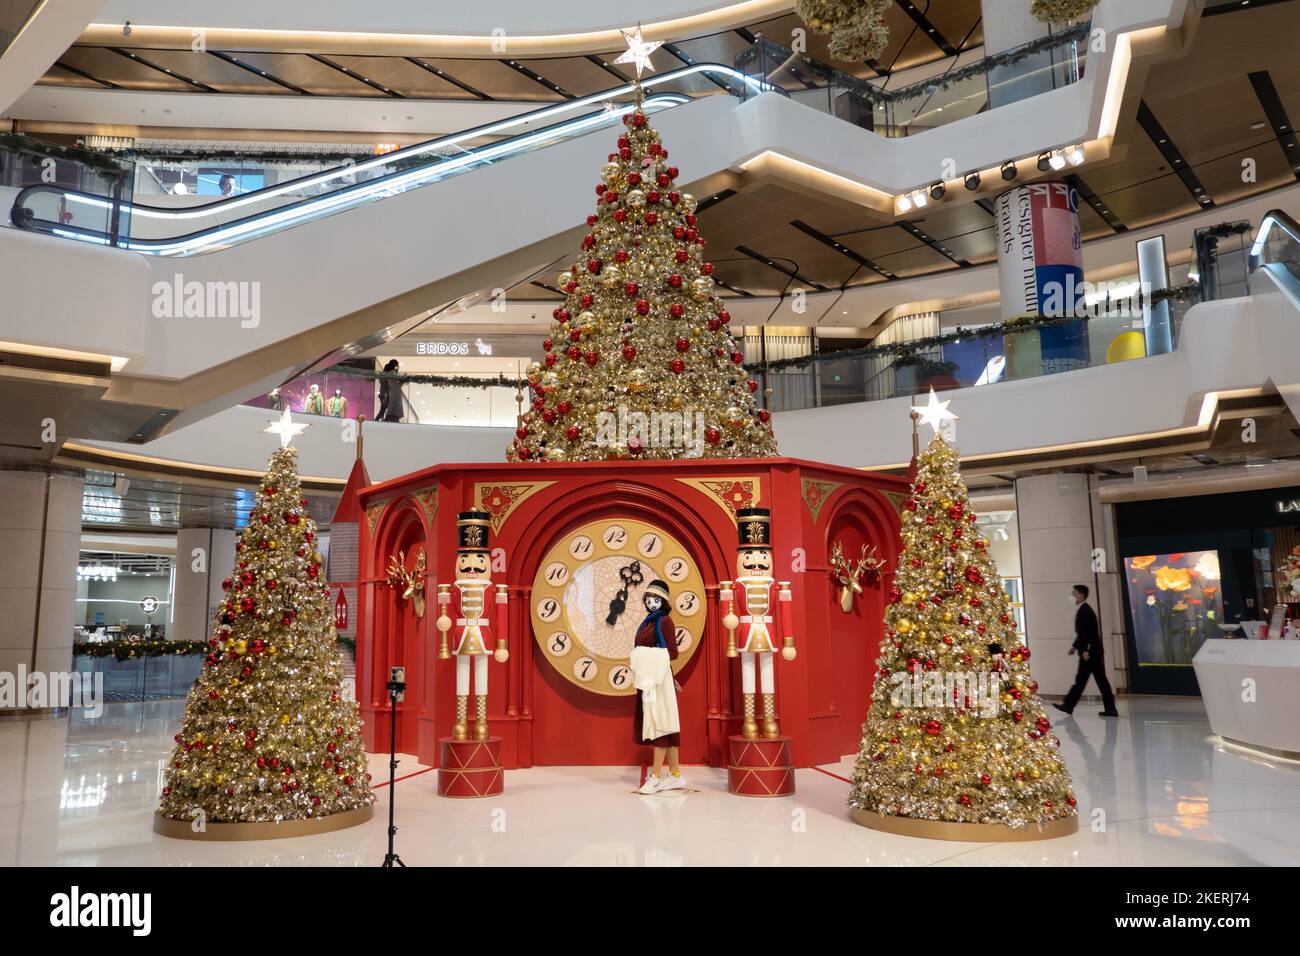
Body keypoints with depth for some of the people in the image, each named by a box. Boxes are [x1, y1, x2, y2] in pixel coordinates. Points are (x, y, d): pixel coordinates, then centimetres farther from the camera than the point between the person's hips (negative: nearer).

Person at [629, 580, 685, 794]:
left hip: (658, 677, -8)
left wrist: (643, 659, -15)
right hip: (647, 677, 8)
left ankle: (656, 777, -5)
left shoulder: (664, 621, -7)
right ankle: (675, 774, 14)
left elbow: (672, 653, -11)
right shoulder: (648, 621, 16)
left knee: (659, 723, -7)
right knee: (665, 725, 9)